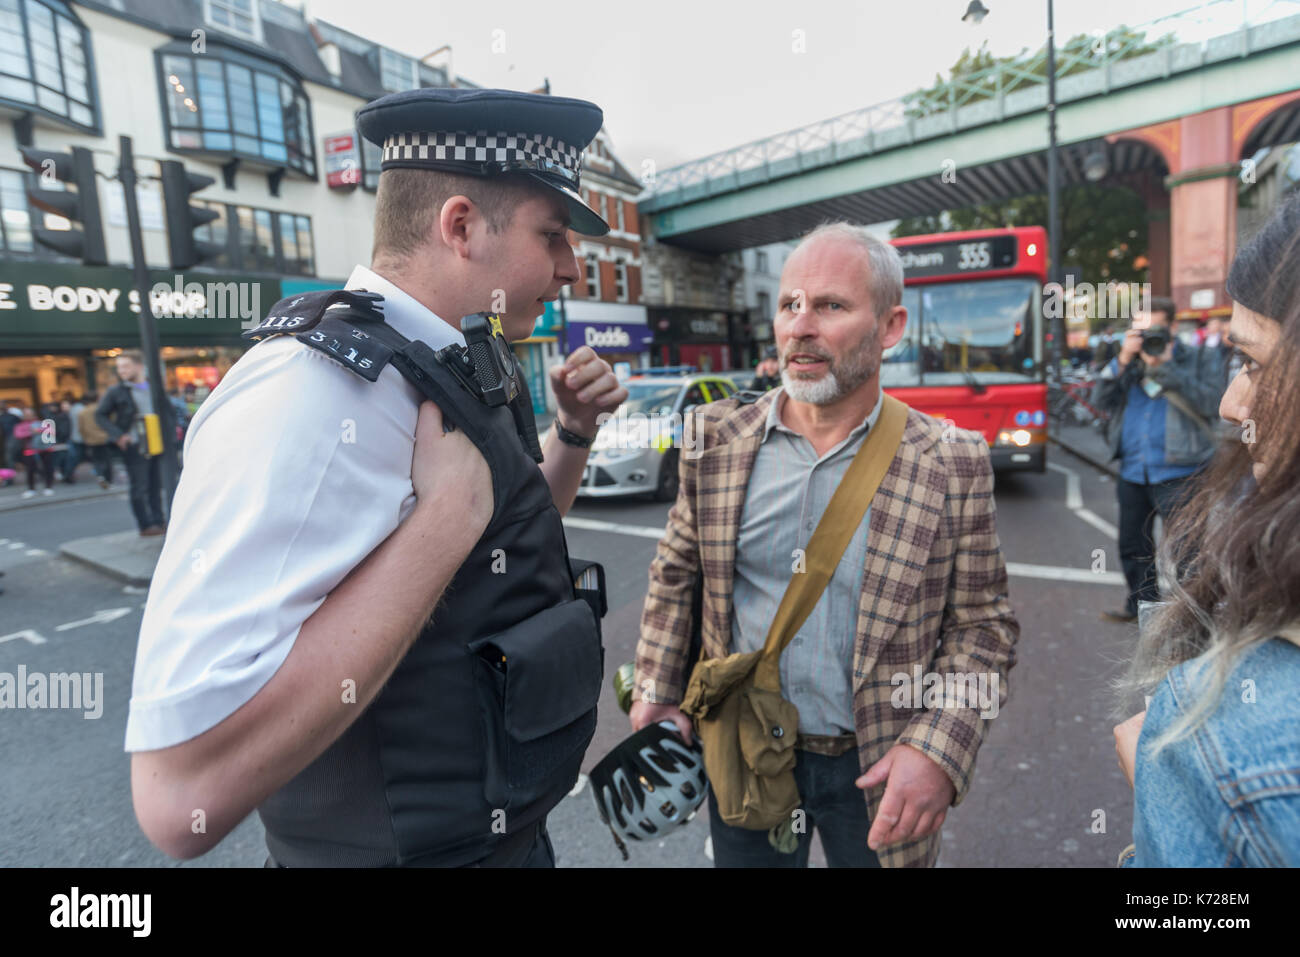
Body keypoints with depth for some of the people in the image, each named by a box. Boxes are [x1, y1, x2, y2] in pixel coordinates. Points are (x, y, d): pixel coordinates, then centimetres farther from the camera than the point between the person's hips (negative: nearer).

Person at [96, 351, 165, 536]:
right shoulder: (116, 392, -2)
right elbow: (100, 415, 1)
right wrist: (118, 435, -10)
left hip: (156, 445, 4)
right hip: (134, 447, -4)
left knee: (156, 485, 9)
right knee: (139, 488, -1)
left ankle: (158, 521, 18)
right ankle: (145, 525, 5)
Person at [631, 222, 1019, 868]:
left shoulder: (951, 464, -11)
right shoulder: (718, 438, -6)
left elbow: (981, 623, -6)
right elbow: (676, 575, 3)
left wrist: (938, 749, -17)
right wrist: (657, 692, -2)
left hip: (877, 771, -1)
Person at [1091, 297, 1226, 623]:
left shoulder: (1200, 358, 2)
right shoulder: (1129, 360, 12)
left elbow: (1209, 401, -14)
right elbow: (1101, 401, 1)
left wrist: (1164, 366, -16)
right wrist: (1123, 360, -10)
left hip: (1179, 474, -5)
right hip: (1133, 474, 5)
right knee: (1133, 547, 16)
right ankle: (1141, 603, 32)